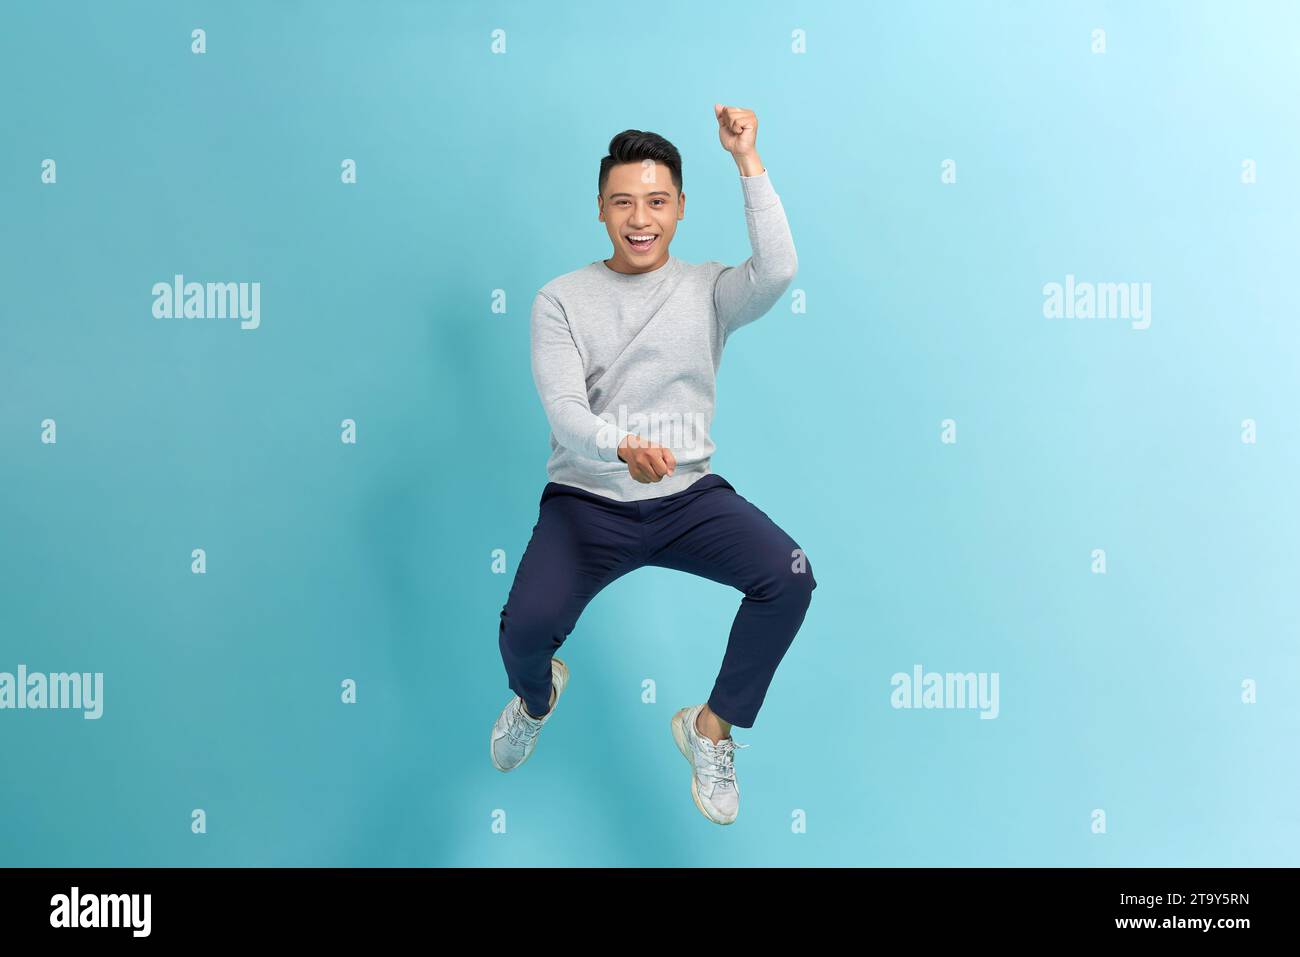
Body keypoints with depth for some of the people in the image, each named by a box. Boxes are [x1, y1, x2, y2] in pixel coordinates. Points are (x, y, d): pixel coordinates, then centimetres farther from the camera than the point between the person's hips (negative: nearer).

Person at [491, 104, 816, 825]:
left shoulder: (708, 290, 5)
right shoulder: (561, 299, 1)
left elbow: (777, 271, -18)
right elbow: (564, 412, -13)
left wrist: (747, 158, -19)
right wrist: (623, 448, -35)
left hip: (688, 495, 1)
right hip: (585, 500, -1)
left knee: (790, 577, -24)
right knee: (526, 626, -26)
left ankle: (712, 727, 2)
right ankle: (536, 697, 17)